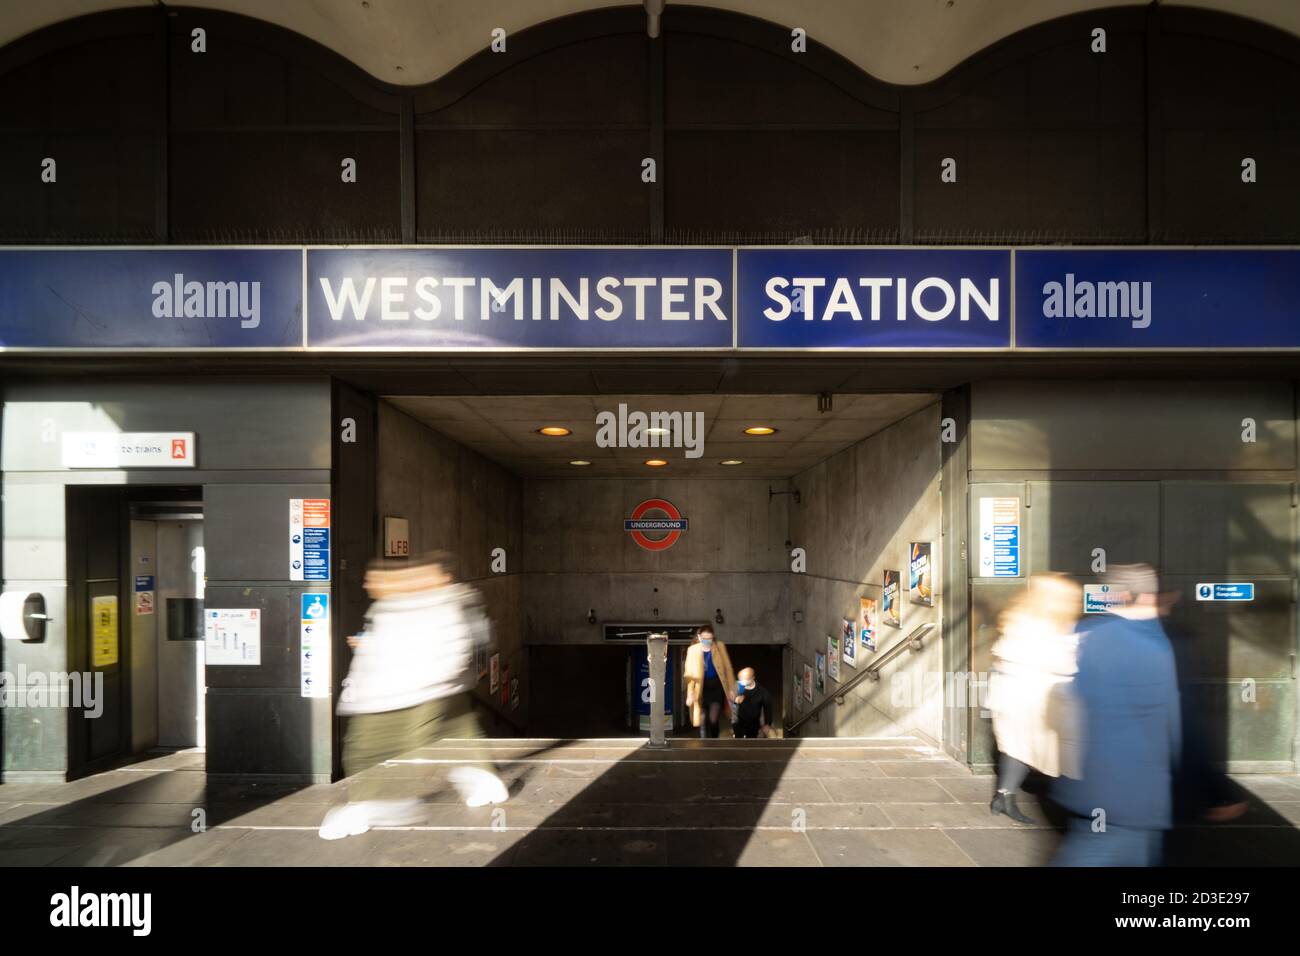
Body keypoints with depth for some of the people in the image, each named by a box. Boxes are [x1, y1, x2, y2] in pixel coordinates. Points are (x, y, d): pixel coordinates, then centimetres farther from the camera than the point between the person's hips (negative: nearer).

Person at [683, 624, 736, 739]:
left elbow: (728, 668, 2)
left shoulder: (720, 647, -2)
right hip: (702, 688, 1)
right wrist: (690, 694, -3)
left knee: (713, 720, -11)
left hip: (717, 687, -1)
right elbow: (689, 673, 1)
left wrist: (731, 689, 0)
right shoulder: (692, 650, -2)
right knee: (703, 722, 3)